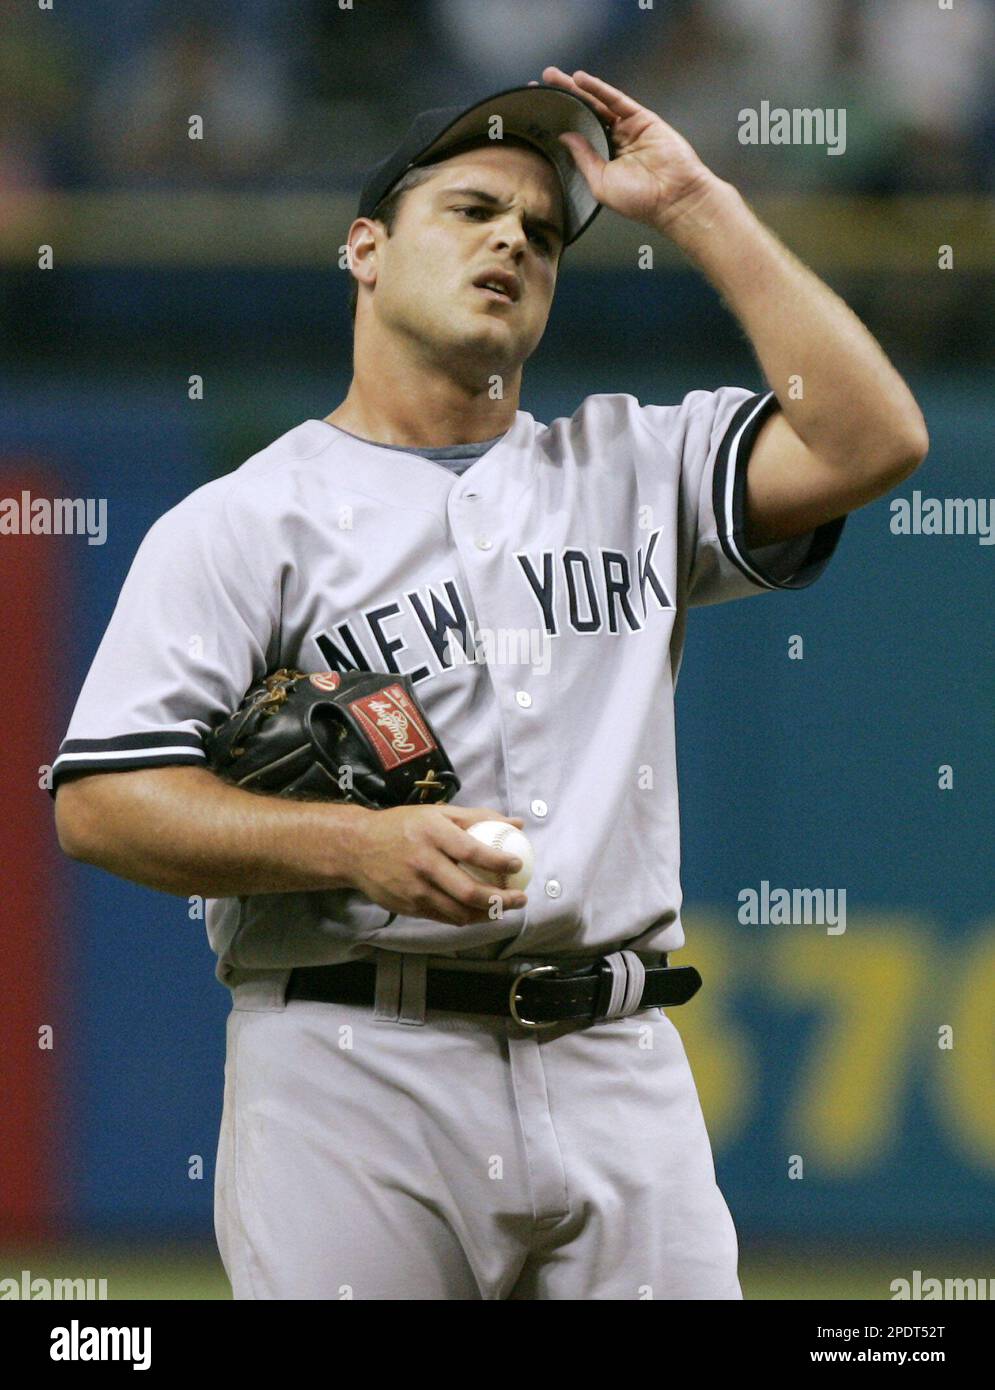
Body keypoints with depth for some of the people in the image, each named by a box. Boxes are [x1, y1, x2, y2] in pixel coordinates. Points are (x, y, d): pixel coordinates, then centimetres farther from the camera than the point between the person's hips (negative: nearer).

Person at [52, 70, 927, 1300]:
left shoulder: (630, 469, 18)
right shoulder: (245, 520, 5)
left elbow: (869, 440, 3)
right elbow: (98, 801, -3)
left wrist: (699, 211, 5)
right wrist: (360, 845, -17)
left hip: (618, 1067, 3)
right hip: (357, 1071, -3)